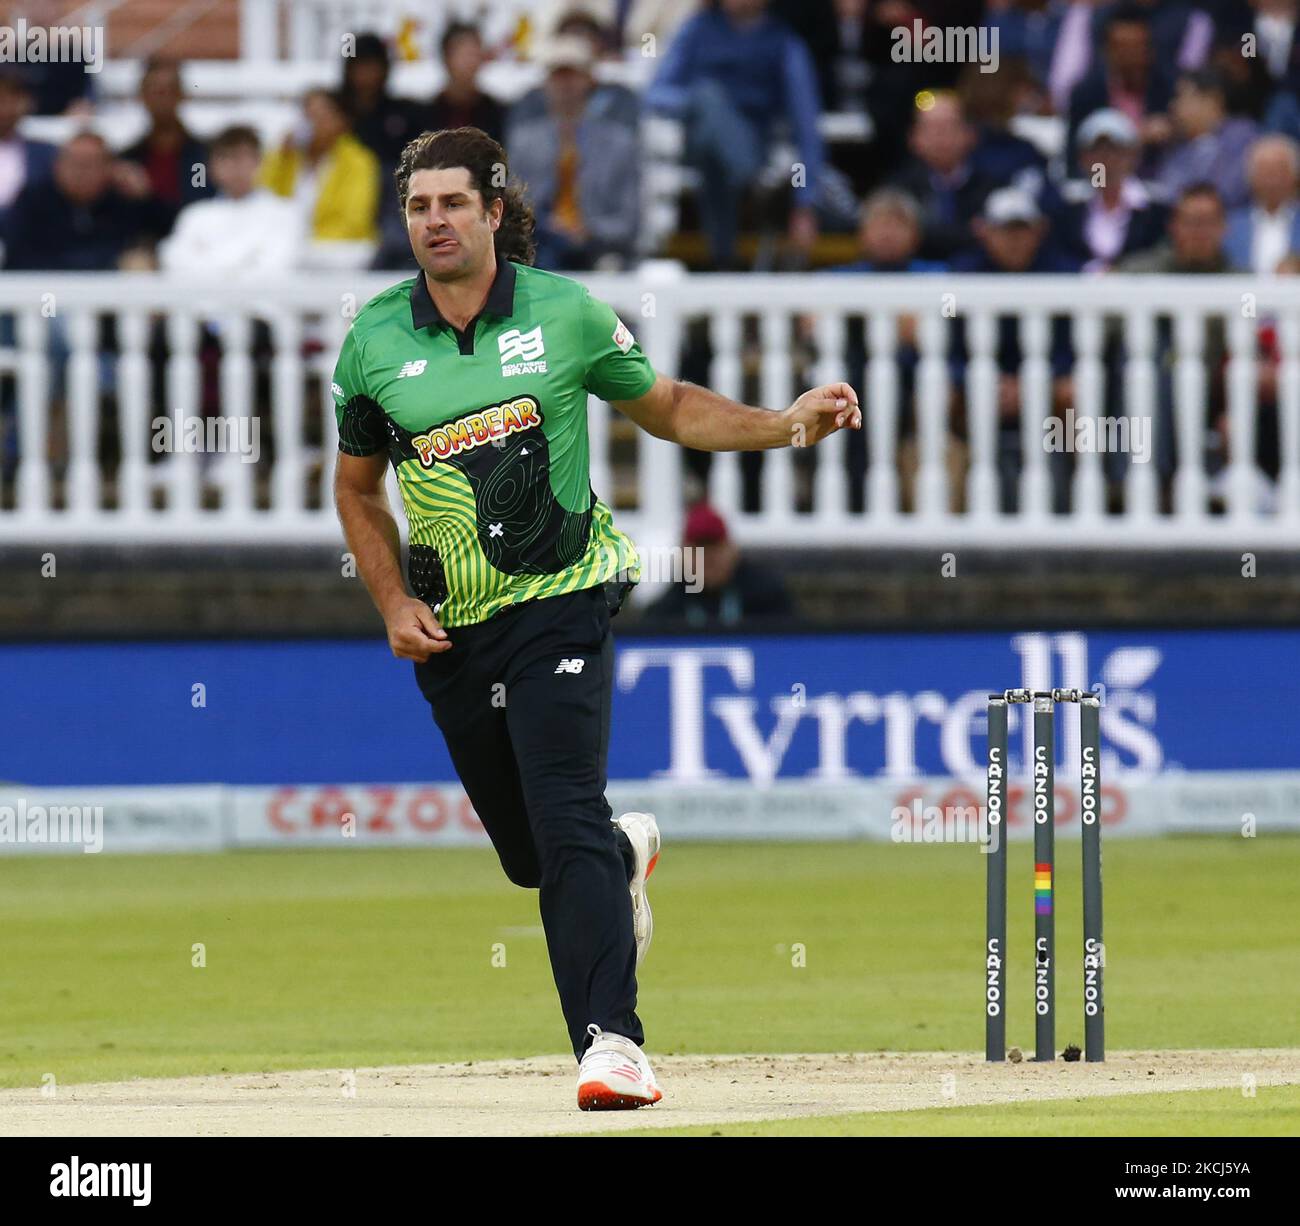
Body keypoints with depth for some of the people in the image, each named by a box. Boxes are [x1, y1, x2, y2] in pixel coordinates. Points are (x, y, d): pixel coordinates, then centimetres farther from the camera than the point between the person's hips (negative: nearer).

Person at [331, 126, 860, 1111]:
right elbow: (357, 486, 15)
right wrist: (393, 603, 2)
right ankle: (628, 853, 47)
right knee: (527, 853, 11)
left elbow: (667, 407, 11)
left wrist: (786, 425, -2)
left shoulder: (565, 313, -2)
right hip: (448, 630, 3)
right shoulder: (375, 340, 2)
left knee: (567, 825, -19)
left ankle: (612, 1041, -22)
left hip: (561, 607, -3)